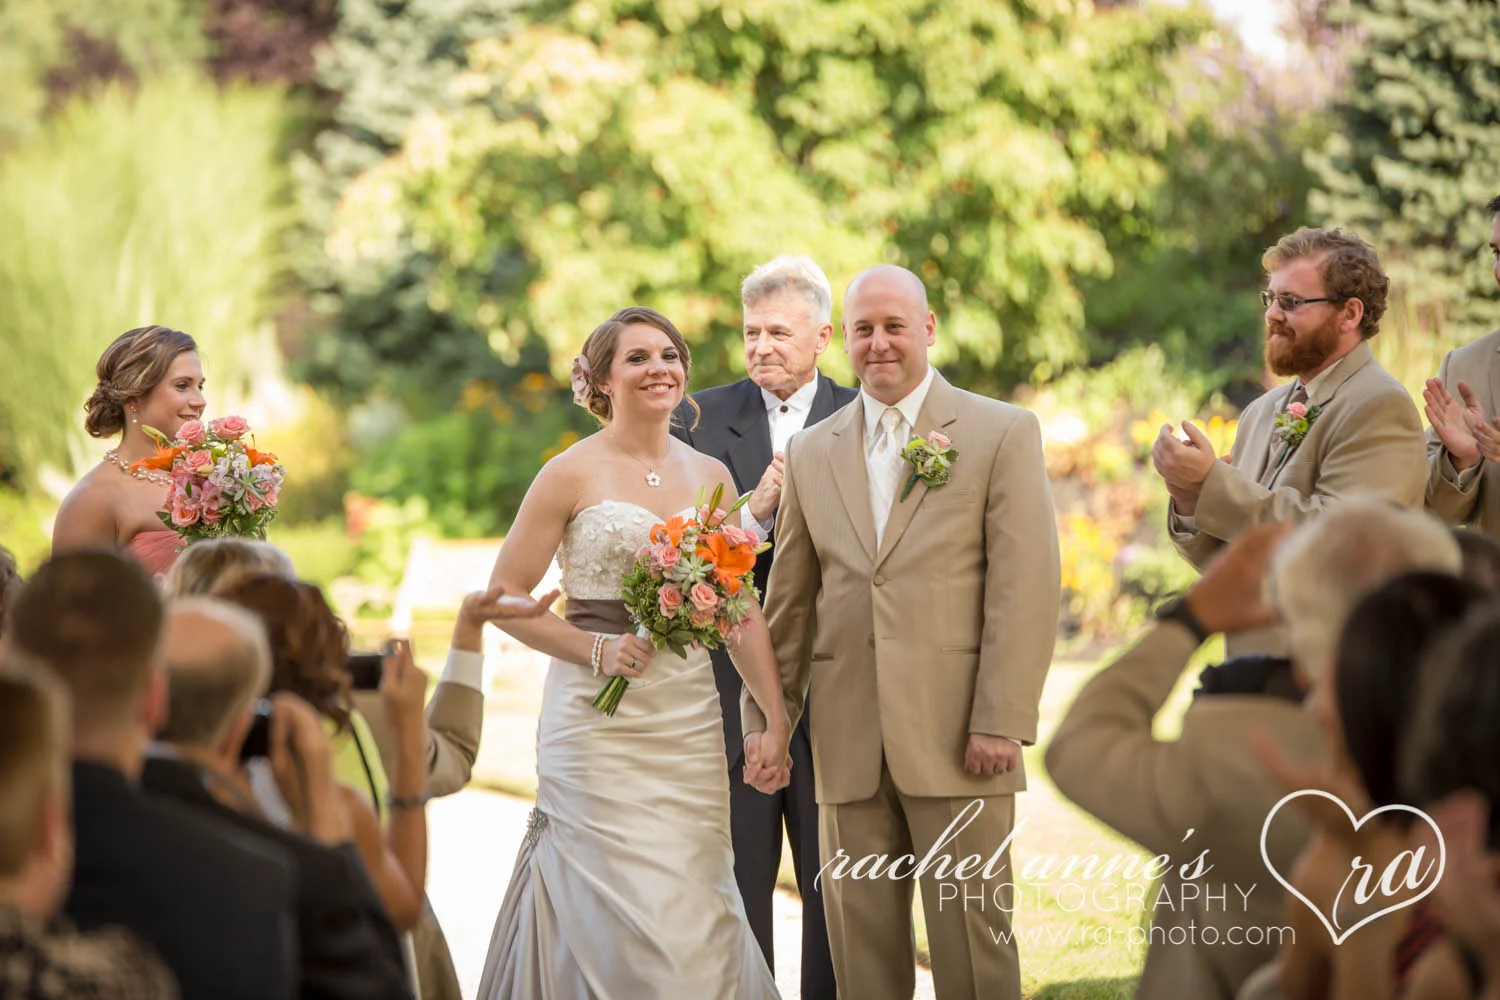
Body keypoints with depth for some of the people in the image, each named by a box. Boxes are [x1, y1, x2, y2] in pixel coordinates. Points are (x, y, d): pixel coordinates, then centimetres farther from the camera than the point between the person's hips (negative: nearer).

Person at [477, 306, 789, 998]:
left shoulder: (710, 475, 10)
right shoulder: (572, 475, -4)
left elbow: (740, 607, 12)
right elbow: (505, 595, -3)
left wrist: (777, 718, 5)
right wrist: (595, 649, -13)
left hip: (690, 724, 4)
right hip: (601, 725, -4)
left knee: (695, 910, 5)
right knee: (624, 914, -9)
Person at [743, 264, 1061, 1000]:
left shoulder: (1002, 434, 2)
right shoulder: (813, 453, 14)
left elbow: (1025, 588, -5)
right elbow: (788, 604, 16)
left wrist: (1002, 720, -12)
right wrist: (765, 717, 10)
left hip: (957, 740, -4)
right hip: (849, 743, 4)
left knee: (970, 936, -1)